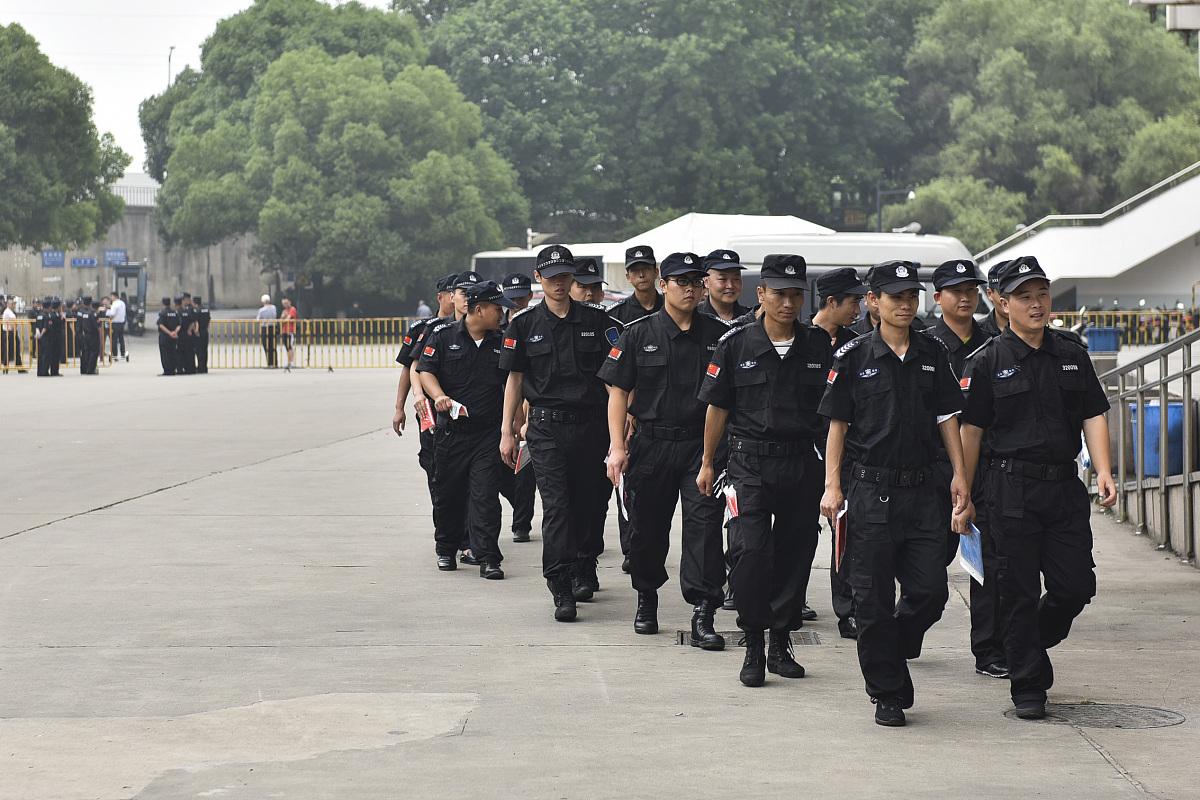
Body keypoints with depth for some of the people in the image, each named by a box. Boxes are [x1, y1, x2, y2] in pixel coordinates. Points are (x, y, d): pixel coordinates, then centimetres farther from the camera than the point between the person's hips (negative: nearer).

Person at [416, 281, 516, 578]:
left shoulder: (501, 343, 9)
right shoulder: (443, 336, 1)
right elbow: (426, 370, -4)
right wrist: (439, 396, -23)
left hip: (489, 431, 1)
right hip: (451, 429, -1)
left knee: (485, 493, -8)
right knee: (448, 492, 9)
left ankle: (488, 557, -8)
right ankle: (446, 548, 27)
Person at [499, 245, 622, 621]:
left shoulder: (597, 320, 5)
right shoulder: (524, 324, 5)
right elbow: (514, 378, 10)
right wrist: (507, 431, 6)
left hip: (590, 424, 1)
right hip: (547, 426, -1)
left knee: (587, 503, 7)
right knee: (556, 505, -10)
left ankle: (584, 568, 27)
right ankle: (561, 589, -13)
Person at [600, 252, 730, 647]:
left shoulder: (719, 335, 6)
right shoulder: (639, 334, 3)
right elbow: (618, 392, 2)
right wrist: (617, 447, -6)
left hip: (703, 444, 0)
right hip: (651, 445, 0)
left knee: (704, 525, -11)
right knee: (647, 527, 9)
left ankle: (703, 616, -13)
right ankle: (646, 599, 32)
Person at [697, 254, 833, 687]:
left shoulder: (819, 346, 5)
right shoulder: (736, 344, 0)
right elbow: (717, 407, 6)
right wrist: (708, 463, 8)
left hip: (803, 467, 2)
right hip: (750, 463, -2)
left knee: (795, 554, 6)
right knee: (751, 551, -13)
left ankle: (781, 646, 19)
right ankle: (753, 648, -2)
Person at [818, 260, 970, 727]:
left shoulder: (933, 355, 10)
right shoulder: (854, 357, 0)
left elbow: (947, 418, 13)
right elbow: (837, 424, 1)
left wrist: (960, 474, 5)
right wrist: (832, 486, -5)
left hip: (921, 491, 3)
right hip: (871, 491, -3)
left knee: (930, 591, -2)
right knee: (874, 598, -1)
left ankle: (893, 652, 26)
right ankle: (887, 693, 9)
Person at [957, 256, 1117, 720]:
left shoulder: (1072, 357, 11)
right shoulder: (987, 362, 0)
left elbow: (1093, 416, 8)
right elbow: (971, 430, 1)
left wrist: (1103, 471, -7)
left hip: (1065, 489, 4)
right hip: (1011, 489, -4)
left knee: (1077, 585, 1)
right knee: (1020, 591, -1)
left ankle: (1031, 642, 29)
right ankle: (1028, 686, 9)